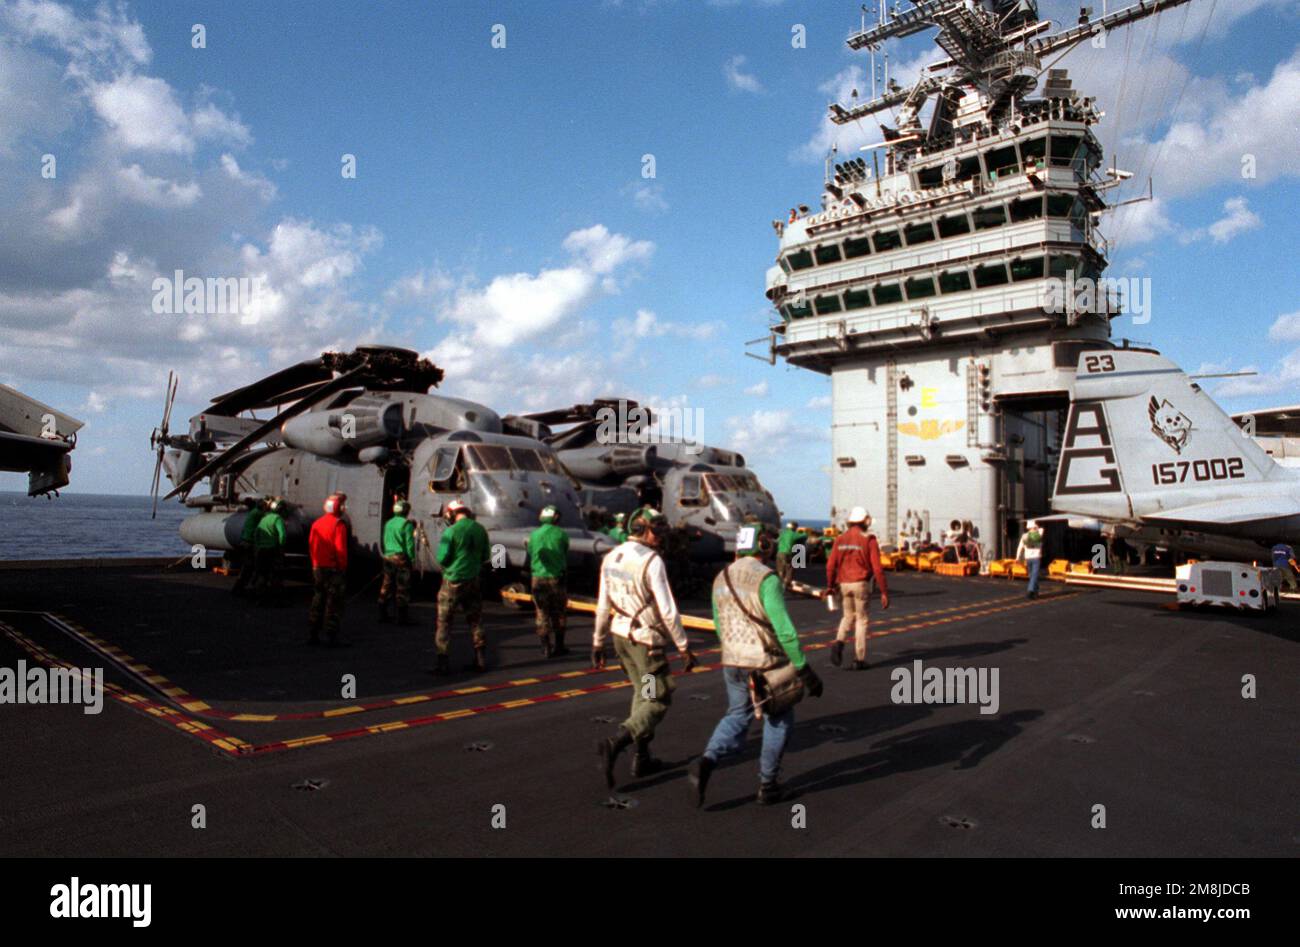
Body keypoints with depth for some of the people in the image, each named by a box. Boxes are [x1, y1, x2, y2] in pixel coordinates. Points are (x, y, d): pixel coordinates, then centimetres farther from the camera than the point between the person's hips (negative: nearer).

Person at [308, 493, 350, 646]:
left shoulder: (317, 523, 10)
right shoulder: (338, 524, -13)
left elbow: (311, 546, 13)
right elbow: (340, 549, -18)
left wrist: (315, 565, 17)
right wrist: (343, 567, -10)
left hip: (317, 568, 7)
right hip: (334, 569, -7)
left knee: (317, 601, 14)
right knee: (333, 603, -4)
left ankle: (313, 635, 18)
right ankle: (332, 637, -3)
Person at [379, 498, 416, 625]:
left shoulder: (388, 523, 12)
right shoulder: (407, 524, -9)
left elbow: (385, 541, 18)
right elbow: (409, 544, -12)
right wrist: (412, 558, -5)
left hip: (388, 557, 7)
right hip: (401, 558, -7)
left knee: (386, 586, 13)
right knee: (402, 588, -3)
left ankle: (383, 614, 19)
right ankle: (402, 617, -1)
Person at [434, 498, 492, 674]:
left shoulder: (451, 531, -15)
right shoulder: (480, 529, 2)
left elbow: (442, 558, -14)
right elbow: (486, 556, 9)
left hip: (453, 581, -5)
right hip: (473, 580, 5)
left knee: (444, 621, 5)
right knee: (475, 620, 14)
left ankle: (443, 662, 4)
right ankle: (480, 661, 17)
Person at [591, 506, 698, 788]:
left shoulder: (611, 557, 4)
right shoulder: (652, 561, -19)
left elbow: (603, 606, 8)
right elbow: (668, 611, -19)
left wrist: (598, 643, 16)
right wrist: (685, 648, -12)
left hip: (621, 635, 8)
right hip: (646, 639, -8)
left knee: (643, 694, 20)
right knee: (658, 701, 2)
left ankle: (642, 759, 24)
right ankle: (614, 743, -16)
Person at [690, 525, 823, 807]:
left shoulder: (722, 579, 4)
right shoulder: (767, 579, -18)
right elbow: (784, 629, -23)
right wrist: (804, 669, -16)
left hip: (733, 663, 5)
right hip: (767, 665, -5)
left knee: (737, 717, 20)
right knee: (779, 720, 17)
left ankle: (706, 762, -4)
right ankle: (767, 785, 21)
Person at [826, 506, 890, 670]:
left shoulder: (840, 539, 4)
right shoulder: (869, 540, -7)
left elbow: (831, 565, 2)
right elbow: (877, 568, -11)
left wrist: (830, 585, 16)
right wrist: (884, 592, -7)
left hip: (843, 584, 4)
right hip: (860, 584, -3)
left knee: (848, 616, 21)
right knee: (861, 620, 7)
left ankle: (838, 643, -4)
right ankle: (859, 660, 8)